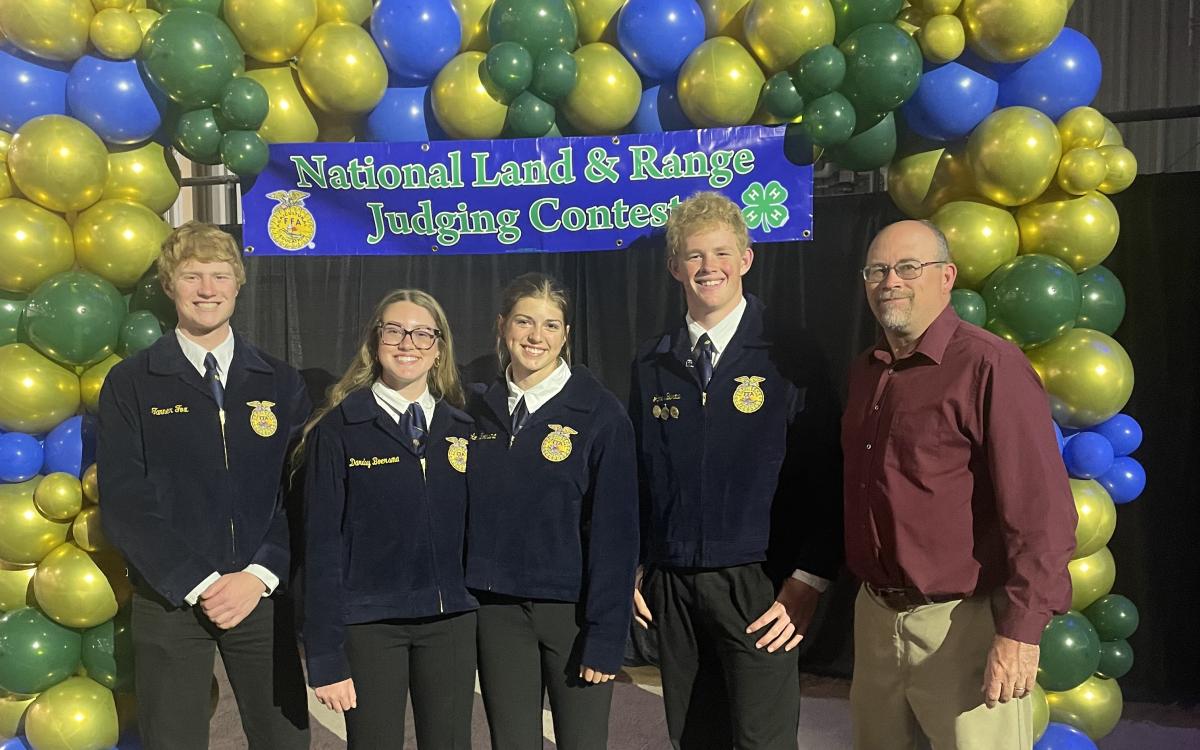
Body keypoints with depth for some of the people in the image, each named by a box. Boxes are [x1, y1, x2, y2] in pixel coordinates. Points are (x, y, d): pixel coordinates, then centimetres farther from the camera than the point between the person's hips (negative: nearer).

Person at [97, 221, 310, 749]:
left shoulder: (280, 383, 5)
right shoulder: (130, 385, 0)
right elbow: (125, 503, -7)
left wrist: (259, 575, -11)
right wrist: (198, 583, -13)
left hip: (264, 594, 2)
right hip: (169, 598, -1)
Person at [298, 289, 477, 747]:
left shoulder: (462, 430, 5)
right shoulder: (336, 431, -5)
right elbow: (321, 545, -6)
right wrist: (325, 657, -8)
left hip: (452, 621, 3)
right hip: (369, 624, -3)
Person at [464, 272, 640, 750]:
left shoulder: (599, 413, -8)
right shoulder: (478, 412, 4)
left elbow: (615, 529, -10)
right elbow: (465, 512, 9)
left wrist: (607, 635, -13)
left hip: (573, 609, -3)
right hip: (497, 610, 3)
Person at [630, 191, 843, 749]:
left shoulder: (790, 362, -4)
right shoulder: (651, 364, 7)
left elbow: (825, 481, -5)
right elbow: (634, 473, 11)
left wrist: (808, 583, -10)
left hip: (759, 587, -3)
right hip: (670, 587, 4)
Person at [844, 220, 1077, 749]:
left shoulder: (990, 366, -14)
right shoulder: (864, 372, 9)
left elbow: (1041, 510, -18)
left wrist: (1021, 631, -20)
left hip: (962, 625, -7)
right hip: (875, 616, 7)